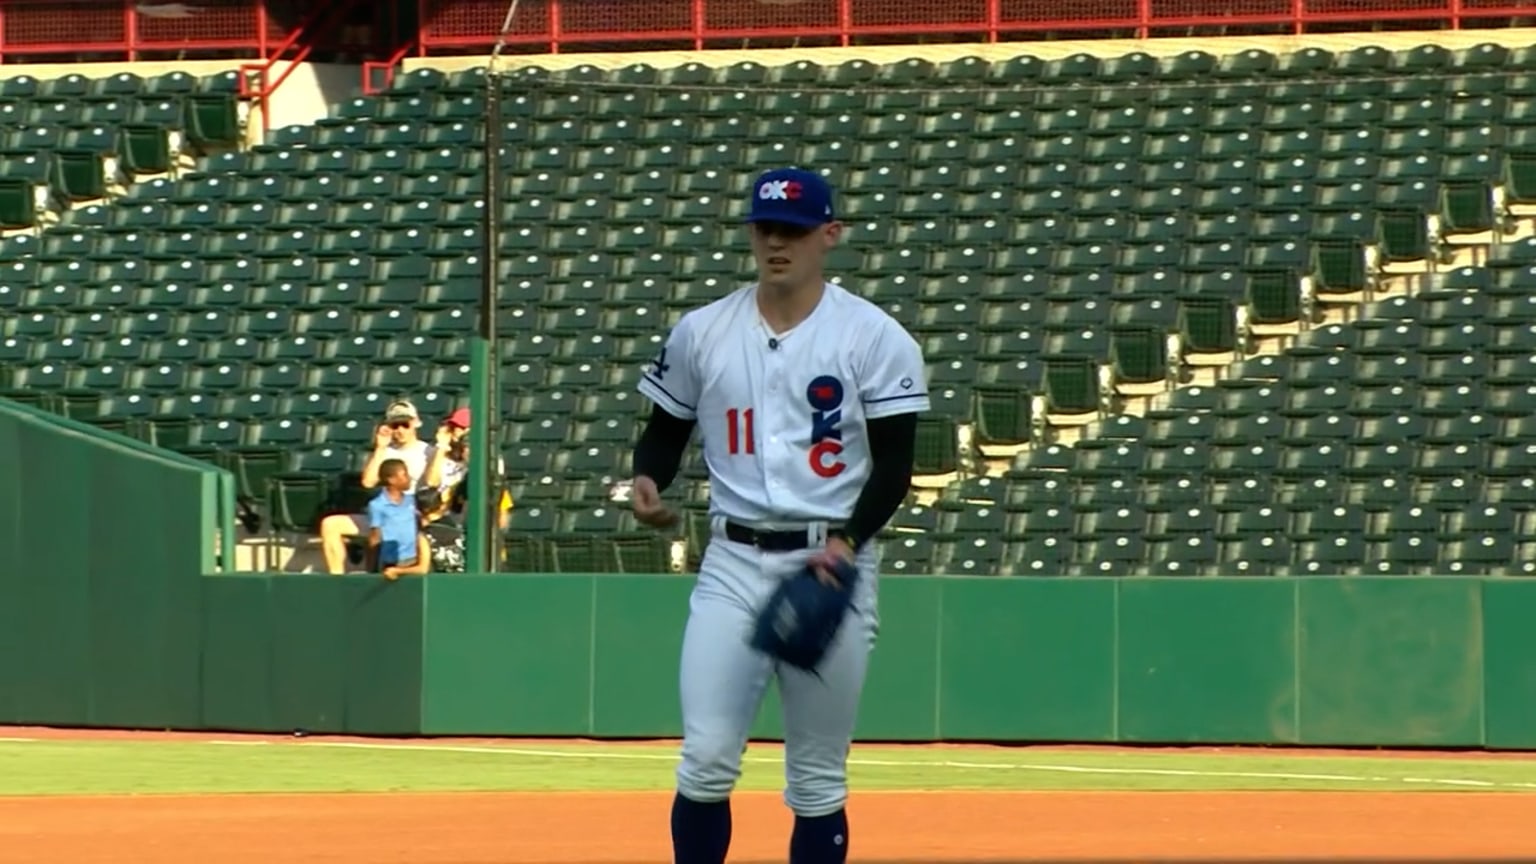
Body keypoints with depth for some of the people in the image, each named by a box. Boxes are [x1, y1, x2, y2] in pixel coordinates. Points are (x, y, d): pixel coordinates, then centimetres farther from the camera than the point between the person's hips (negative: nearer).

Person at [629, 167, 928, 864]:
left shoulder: (874, 337, -3)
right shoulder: (701, 332, 5)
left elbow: (894, 464, -5)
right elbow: (665, 432, 15)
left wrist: (848, 543, -20)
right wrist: (648, 480, -8)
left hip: (833, 568, -2)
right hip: (734, 564, 2)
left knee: (819, 778, 4)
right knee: (706, 759, -9)